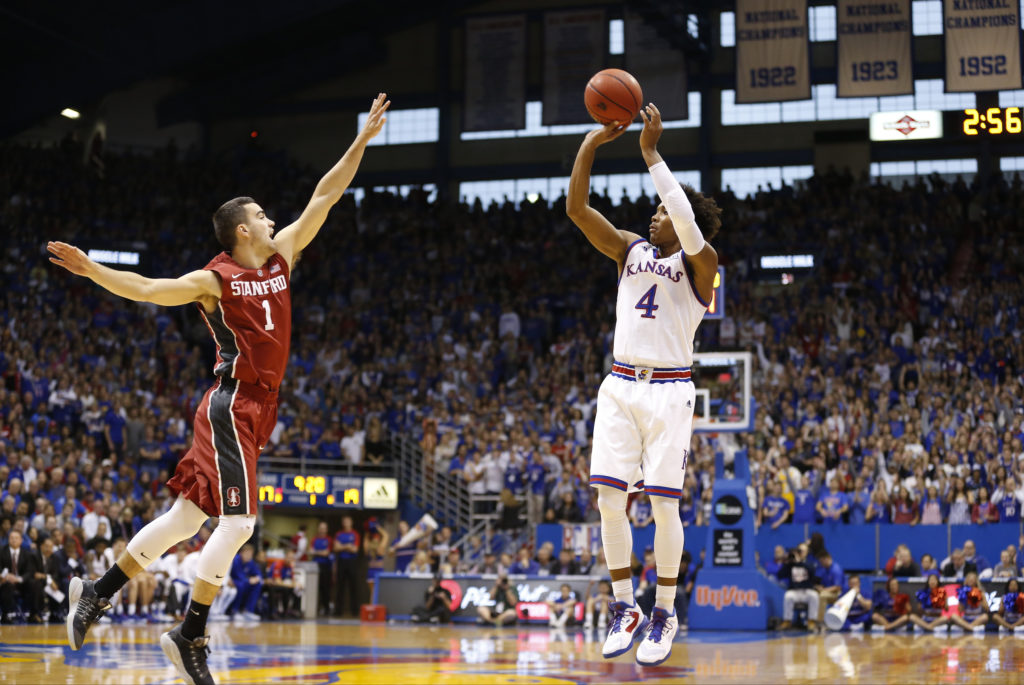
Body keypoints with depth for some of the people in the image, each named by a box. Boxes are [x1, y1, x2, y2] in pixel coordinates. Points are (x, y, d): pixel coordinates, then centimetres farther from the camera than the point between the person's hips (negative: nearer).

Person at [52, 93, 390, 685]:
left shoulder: (282, 257, 12)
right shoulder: (215, 280, -6)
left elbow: (324, 199, 13)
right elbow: (146, 289, -9)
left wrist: (362, 141, 11)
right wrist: (90, 270, -22)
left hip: (256, 408, 8)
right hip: (233, 405, -8)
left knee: (188, 516, 10)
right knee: (238, 520, -13)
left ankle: (96, 594, 18)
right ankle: (190, 637, -8)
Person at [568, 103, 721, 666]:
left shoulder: (699, 262, -2)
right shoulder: (630, 250, 12)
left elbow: (689, 228, -25)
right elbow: (576, 208, 3)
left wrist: (652, 154, -22)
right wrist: (589, 146, -9)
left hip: (669, 391, -4)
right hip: (620, 385, 4)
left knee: (663, 505, -5)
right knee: (609, 500, -1)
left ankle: (664, 615, 6)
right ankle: (624, 609, 10)